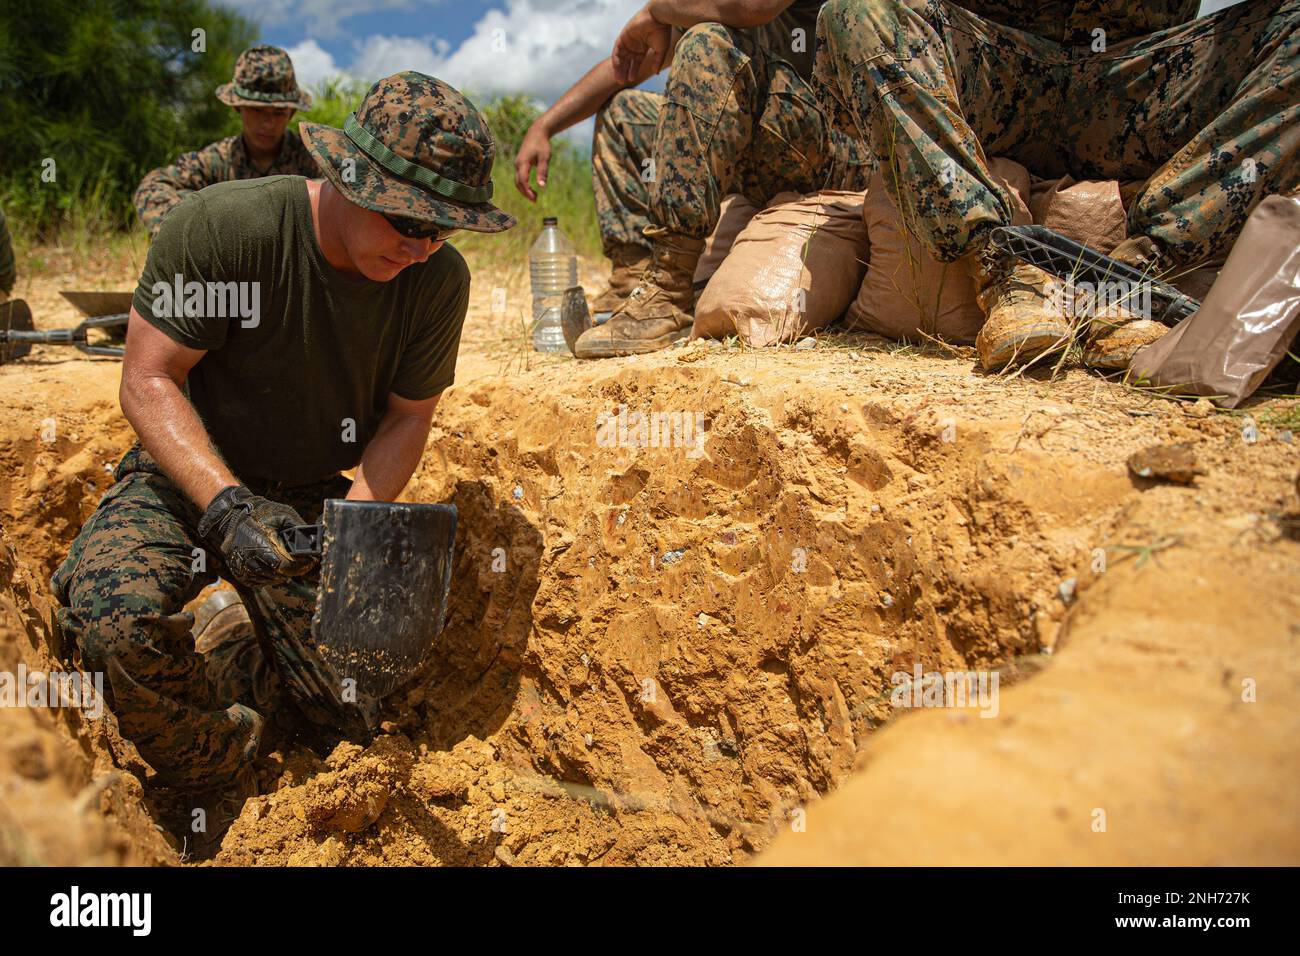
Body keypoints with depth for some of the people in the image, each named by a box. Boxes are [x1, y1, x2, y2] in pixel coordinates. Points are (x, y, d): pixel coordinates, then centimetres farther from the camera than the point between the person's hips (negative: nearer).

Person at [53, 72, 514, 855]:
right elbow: (148, 381, -19)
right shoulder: (222, 226, -23)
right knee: (118, 613, -33)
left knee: (353, 710, -6)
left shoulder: (439, 278, -12)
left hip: (314, 495, 3)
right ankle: (224, 798, -4)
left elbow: (409, 415, -4)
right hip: (192, 475, -2)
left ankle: (228, 663, 25)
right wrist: (226, 504, -34)